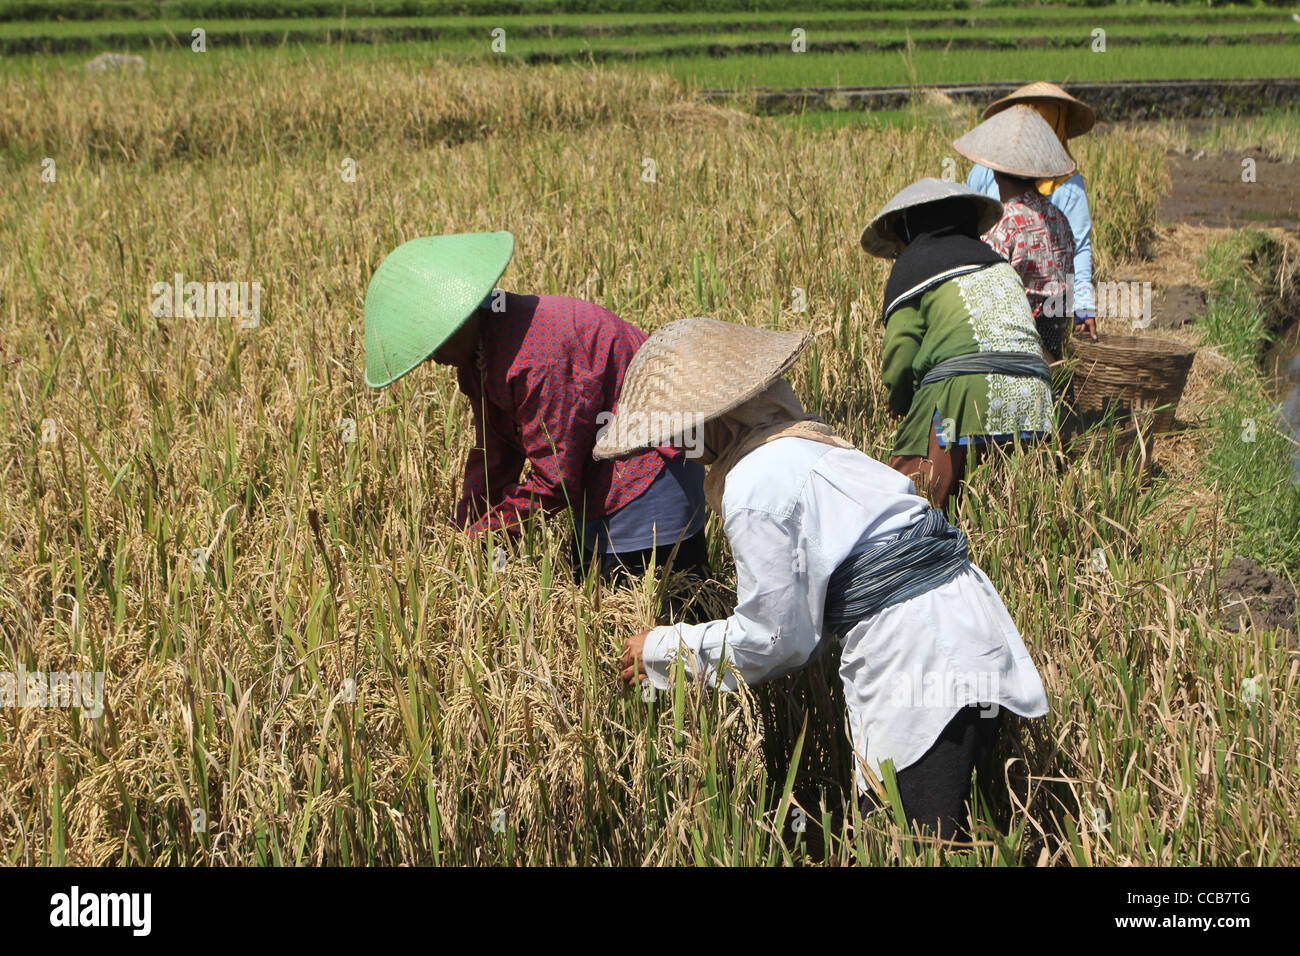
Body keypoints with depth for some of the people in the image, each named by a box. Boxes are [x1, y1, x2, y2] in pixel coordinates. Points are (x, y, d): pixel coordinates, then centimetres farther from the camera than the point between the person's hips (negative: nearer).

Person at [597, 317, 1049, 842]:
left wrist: (661, 649, 8)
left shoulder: (757, 486, -13)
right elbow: (799, 609, 20)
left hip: (925, 668, -10)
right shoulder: (808, 444, 16)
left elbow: (771, 637, -5)